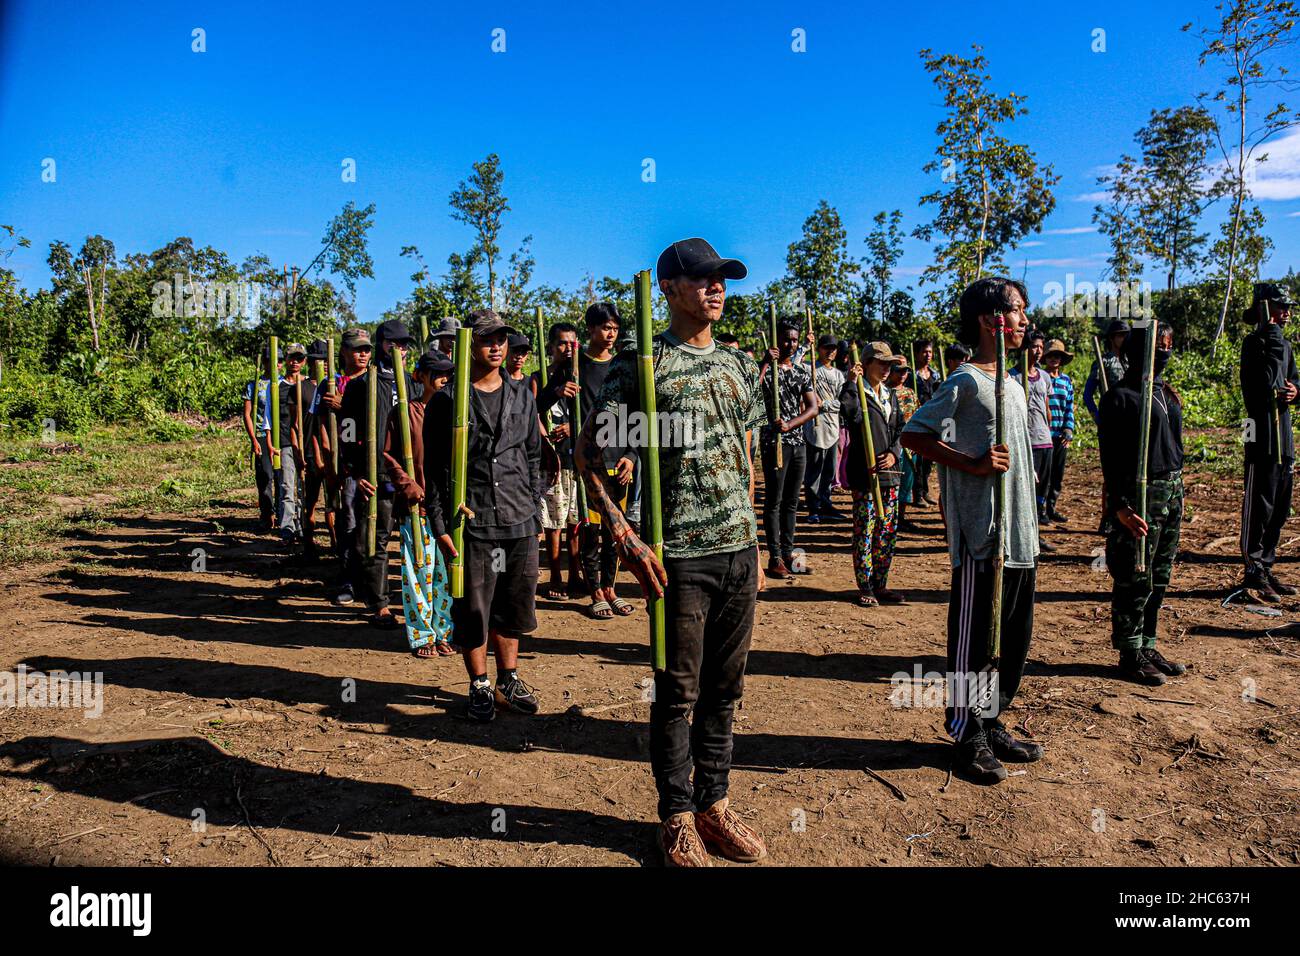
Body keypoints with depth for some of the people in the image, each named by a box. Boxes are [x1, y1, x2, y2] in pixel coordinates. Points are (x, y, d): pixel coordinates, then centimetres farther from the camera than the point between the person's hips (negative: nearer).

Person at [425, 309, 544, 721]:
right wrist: (439, 527, -7)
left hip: (520, 524, 4)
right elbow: (432, 469, -3)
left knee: (513, 609, 13)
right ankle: (480, 687, 22)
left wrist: (534, 511, 12)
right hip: (471, 525, -3)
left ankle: (509, 679, 30)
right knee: (472, 610, 6)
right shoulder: (446, 401, -2)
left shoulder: (522, 396, 10)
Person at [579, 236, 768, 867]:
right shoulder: (641, 364, -6)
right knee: (677, 691, 7)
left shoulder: (738, 364, 13)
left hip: (740, 548, 6)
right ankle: (677, 816, 25)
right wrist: (626, 538, -16)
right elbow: (587, 455, -8)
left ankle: (715, 803, 31)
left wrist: (754, 543, 17)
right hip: (680, 554, -5)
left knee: (724, 686, 15)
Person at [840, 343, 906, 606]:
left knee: (888, 532, 11)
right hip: (864, 473, -7)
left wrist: (894, 453, -1)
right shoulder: (858, 393, -5)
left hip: (890, 473, 7)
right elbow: (852, 414, -27)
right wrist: (851, 383, -26)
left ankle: (880, 585, 22)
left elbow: (900, 430, 16)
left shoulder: (891, 396, 17)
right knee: (864, 532, -3)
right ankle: (865, 588, 7)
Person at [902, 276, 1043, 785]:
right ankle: (969, 737, 16)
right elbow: (913, 433, -15)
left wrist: (1030, 532, 20)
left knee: (1014, 637, 16)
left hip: (1019, 537, 9)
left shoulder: (1012, 385, 16)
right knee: (974, 641, 2)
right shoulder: (965, 382, -11)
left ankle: (992, 724, 31)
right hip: (981, 537, -9)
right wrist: (972, 464, -21)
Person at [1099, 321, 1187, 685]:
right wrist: (1120, 506, -20)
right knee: (1136, 579, -3)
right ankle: (1130, 654, 9)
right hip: (1141, 494, -8)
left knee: (1158, 578, 13)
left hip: (1172, 491, 8)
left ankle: (1148, 647, 23)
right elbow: (1111, 457, -14)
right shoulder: (1120, 396, -10)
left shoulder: (1166, 393, 15)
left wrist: (1176, 487, 17)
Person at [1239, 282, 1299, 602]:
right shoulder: (1254, 341, -9)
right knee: (1259, 504, -5)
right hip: (1263, 434, -9)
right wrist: (1273, 328, -19)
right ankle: (1254, 573, 2)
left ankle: (1265, 568, 23)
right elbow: (1268, 377, -25)